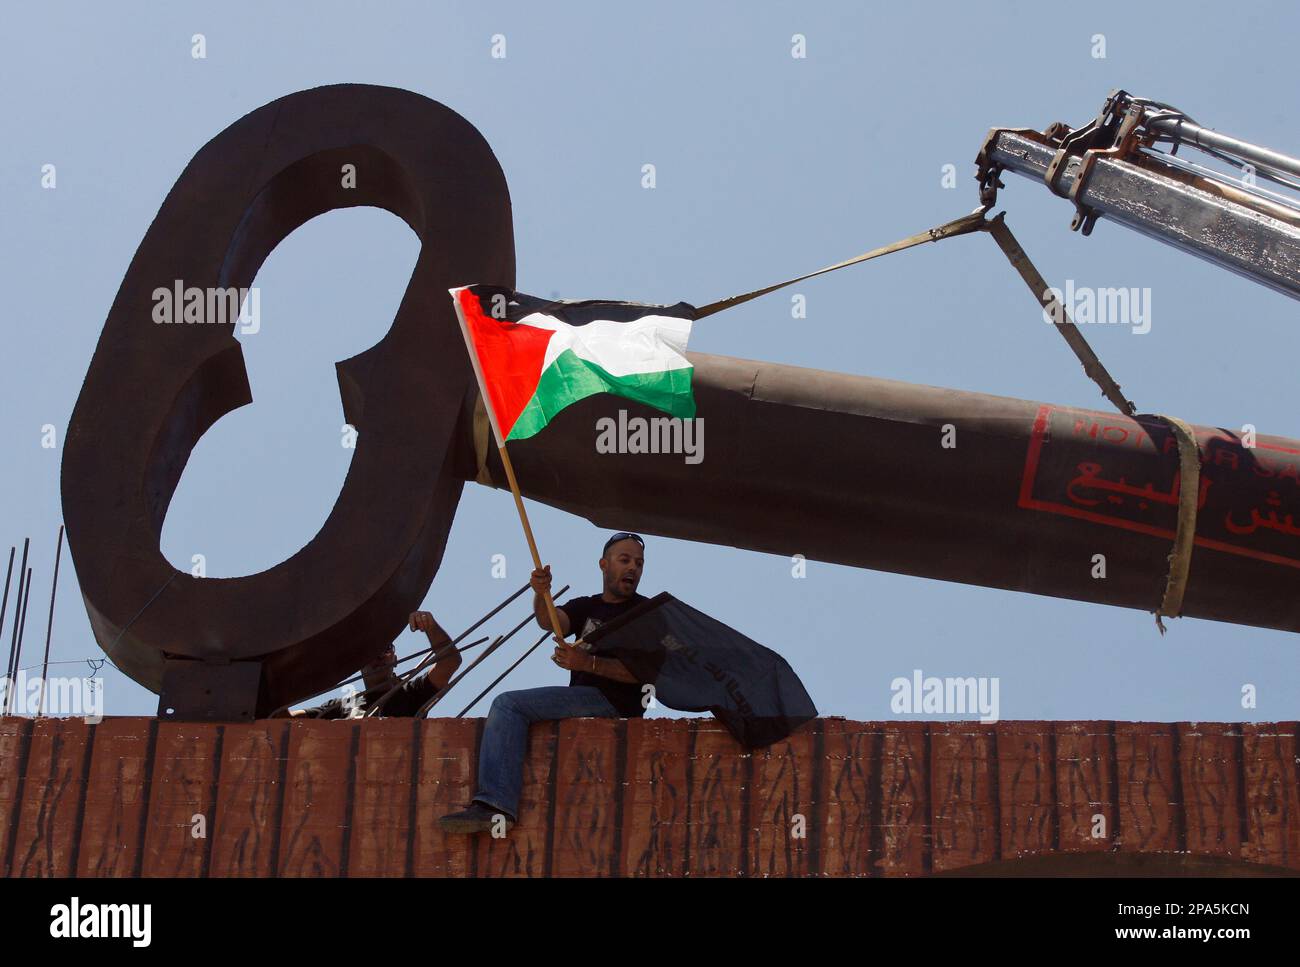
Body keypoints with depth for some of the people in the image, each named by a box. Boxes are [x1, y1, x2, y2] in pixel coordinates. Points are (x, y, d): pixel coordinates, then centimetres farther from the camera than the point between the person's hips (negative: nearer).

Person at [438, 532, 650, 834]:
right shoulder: (586, 607, 19)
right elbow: (551, 621, -2)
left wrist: (589, 663, -27)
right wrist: (541, 594, -26)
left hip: (617, 702, -8)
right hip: (585, 700, 8)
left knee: (509, 704, -18)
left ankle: (496, 805, -31)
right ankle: (495, 805, -2)